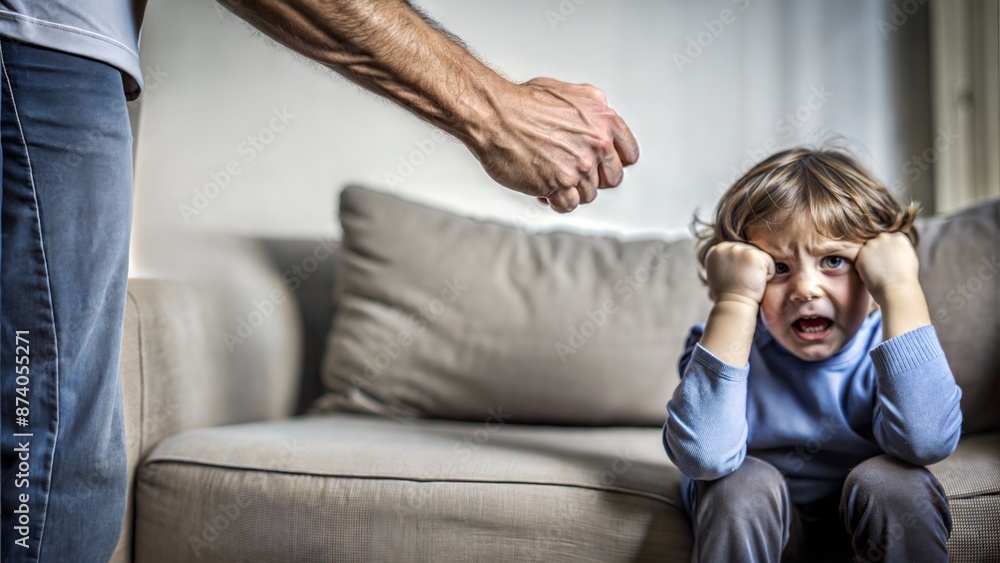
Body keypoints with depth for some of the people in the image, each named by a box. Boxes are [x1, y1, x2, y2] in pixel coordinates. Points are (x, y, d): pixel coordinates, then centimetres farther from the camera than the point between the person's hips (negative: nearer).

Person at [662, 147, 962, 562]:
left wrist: (902, 290, -37)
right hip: (747, 520, -1)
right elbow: (703, 457, -39)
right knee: (744, 482, -30)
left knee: (895, 481, -27)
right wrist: (734, 304, -39)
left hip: (865, 515, 1)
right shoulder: (727, 342, -20)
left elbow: (927, 443, -38)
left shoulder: (887, 345, -18)